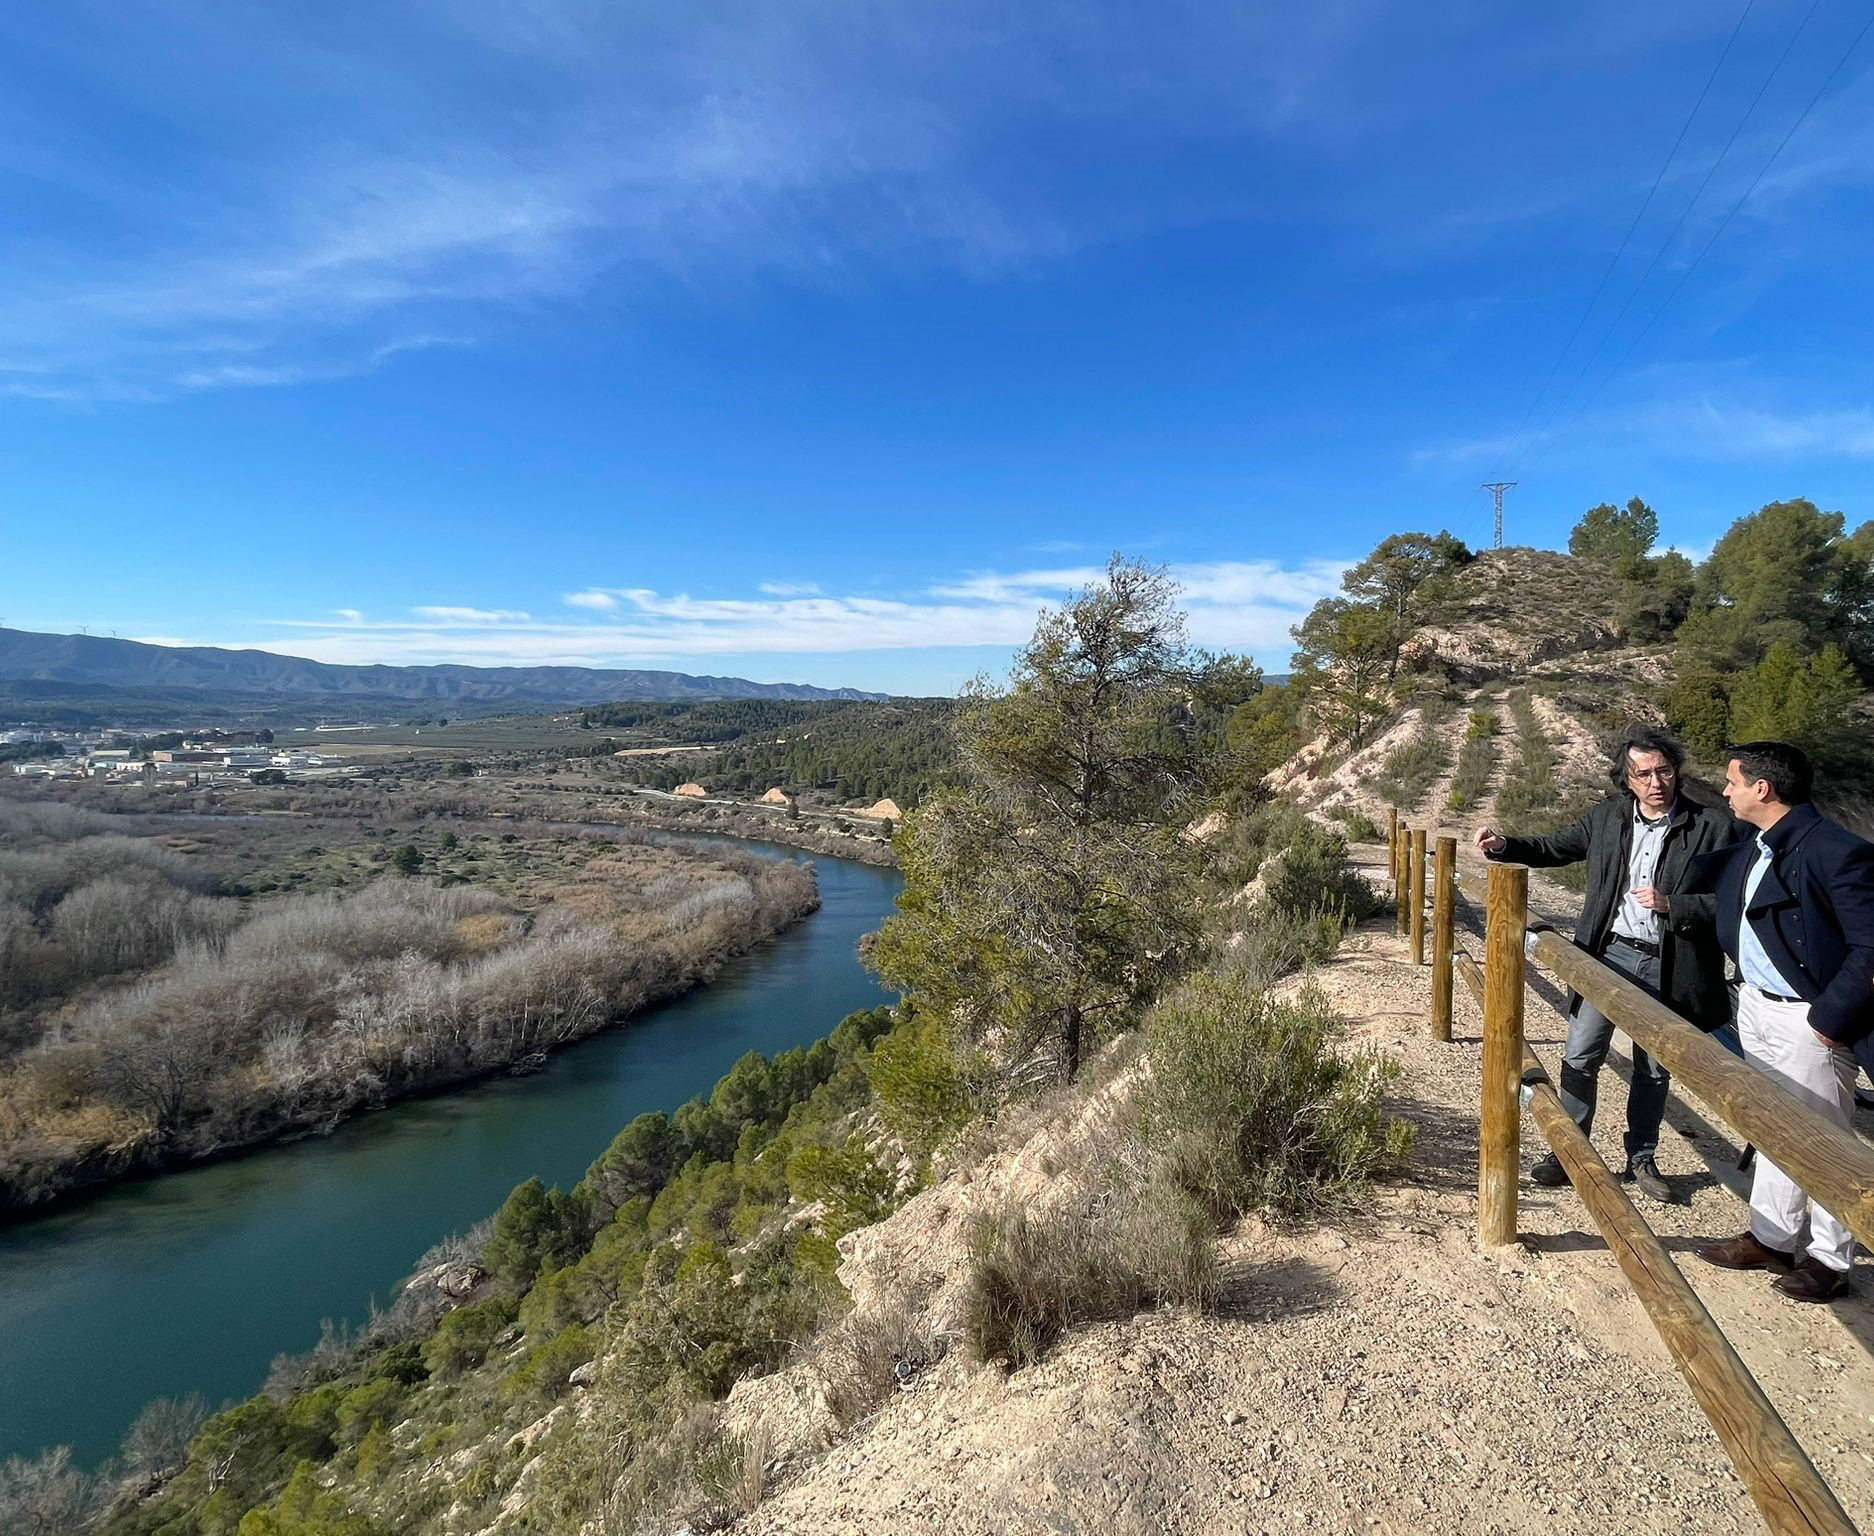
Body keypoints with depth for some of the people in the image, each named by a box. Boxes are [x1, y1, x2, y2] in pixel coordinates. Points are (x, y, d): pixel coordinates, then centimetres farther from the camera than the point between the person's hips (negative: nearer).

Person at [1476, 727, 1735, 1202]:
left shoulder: (1711, 827, -8)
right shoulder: (1607, 816, 1)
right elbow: (1556, 848, 14)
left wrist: (1670, 905, -24)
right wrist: (1505, 846, -2)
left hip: (1667, 967, -2)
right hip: (1609, 954, 2)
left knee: (1654, 1069, 14)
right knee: (1580, 1056, 4)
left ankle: (1642, 1158, 33)